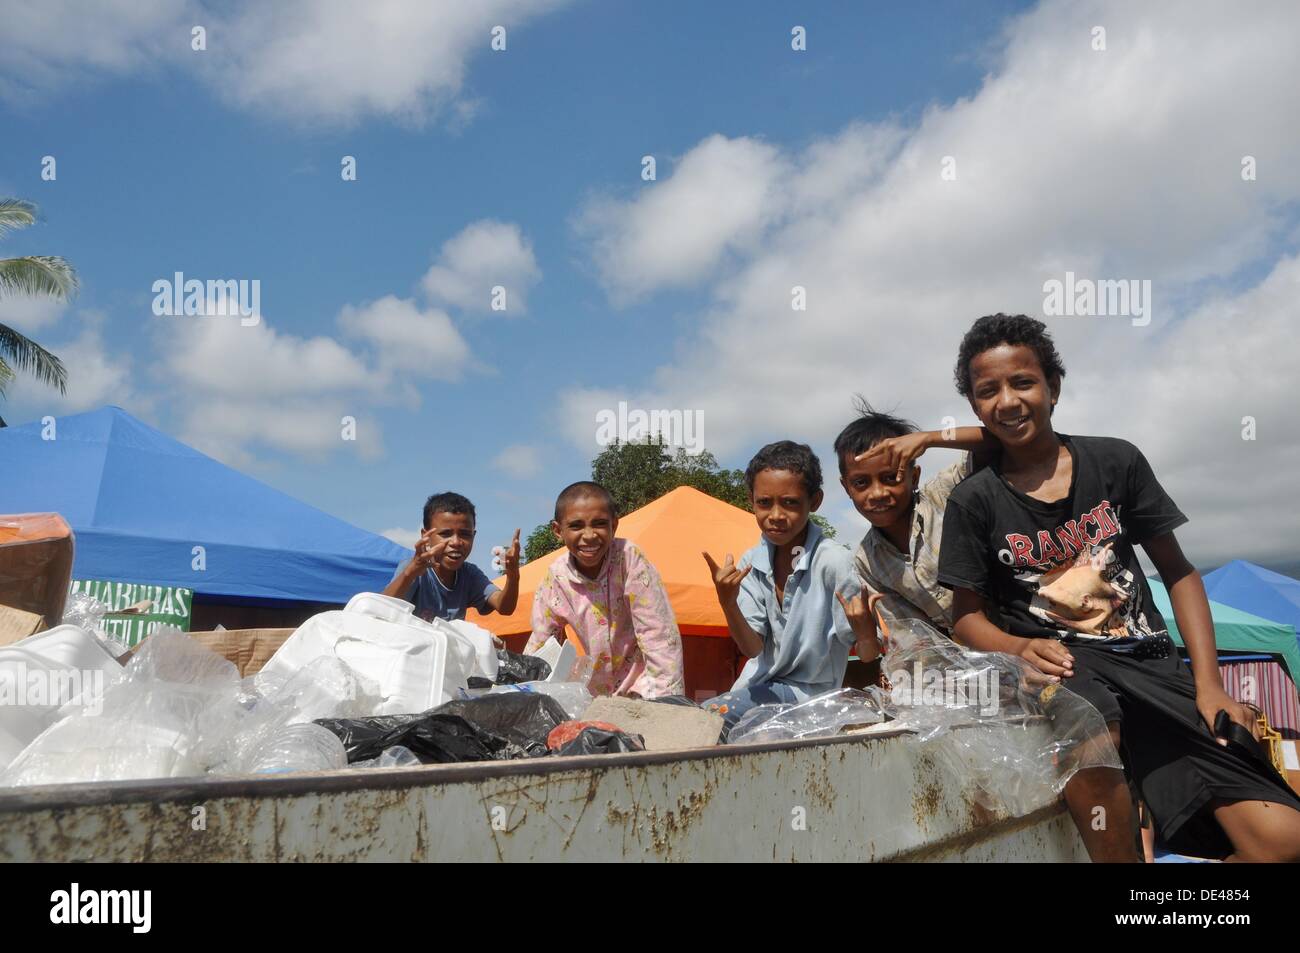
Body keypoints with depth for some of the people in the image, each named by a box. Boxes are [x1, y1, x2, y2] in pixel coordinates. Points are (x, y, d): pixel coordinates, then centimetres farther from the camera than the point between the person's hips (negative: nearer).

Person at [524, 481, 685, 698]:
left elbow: (658, 632, -19)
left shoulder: (629, 557, -18)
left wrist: (666, 702, -24)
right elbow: (540, 643, 3)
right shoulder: (555, 578, -8)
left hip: (643, 688, -5)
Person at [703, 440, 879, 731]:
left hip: (808, 690, -5)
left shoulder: (833, 562, -19)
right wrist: (728, 603, -25)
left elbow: (868, 655, -12)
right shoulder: (750, 564, -1)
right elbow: (753, 648, -7)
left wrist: (864, 628, -35)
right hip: (761, 684, 5)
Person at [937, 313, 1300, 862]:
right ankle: (1118, 854, -15)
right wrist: (1019, 647, -18)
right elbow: (967, 616, 5)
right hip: (1060, 661, -2)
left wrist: (1209, 685, -2)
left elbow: (1177, 572, 9)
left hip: (1150, 663, 3)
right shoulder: (975, 501, 2)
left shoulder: (1115, 461, 5)